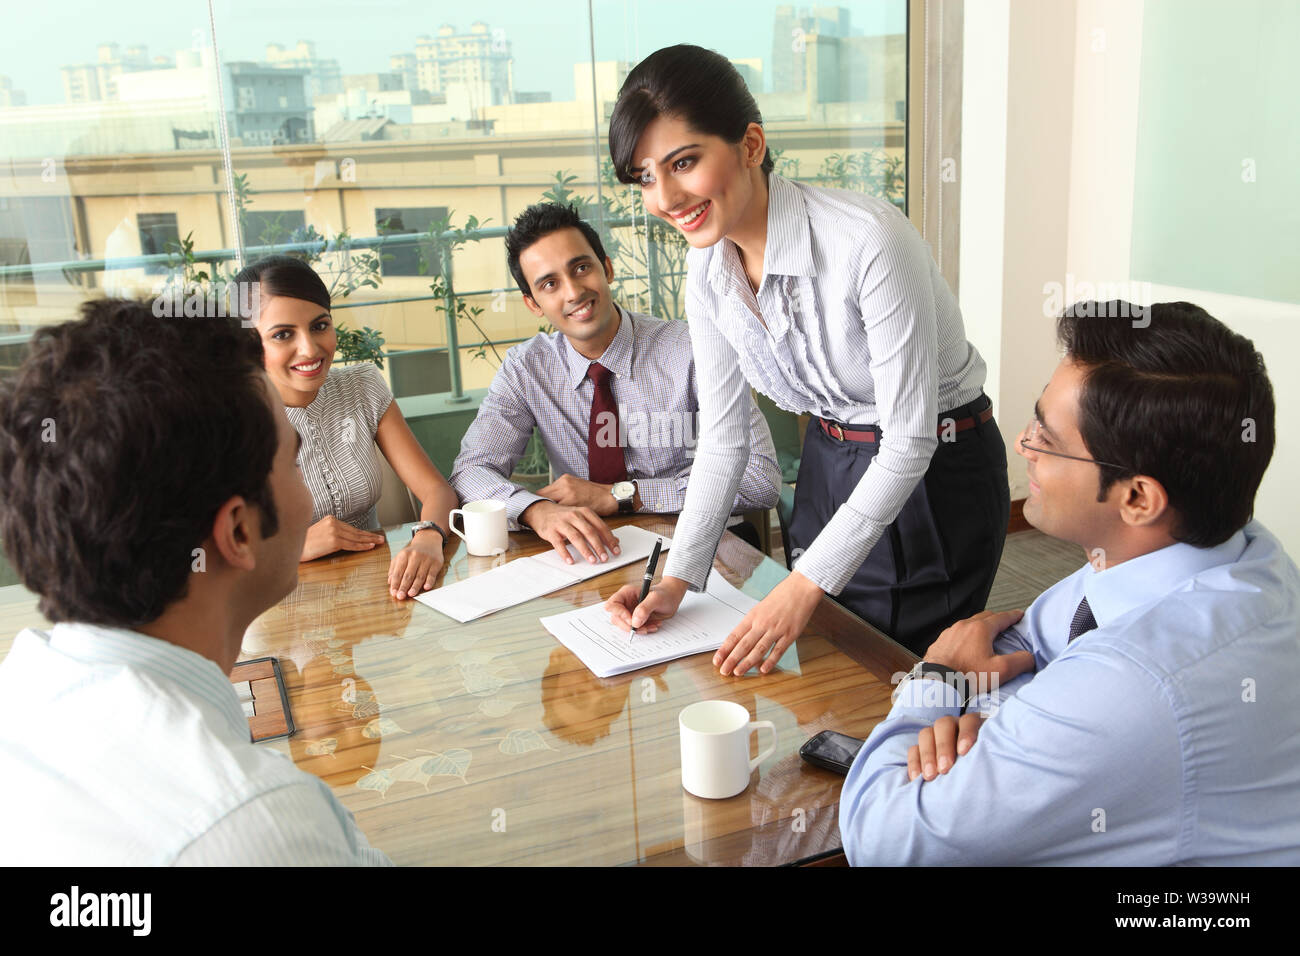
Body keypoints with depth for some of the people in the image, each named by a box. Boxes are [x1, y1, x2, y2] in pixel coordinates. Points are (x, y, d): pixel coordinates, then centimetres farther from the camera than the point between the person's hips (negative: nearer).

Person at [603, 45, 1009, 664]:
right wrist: (677, 578, -8)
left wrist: (803, 587, -26)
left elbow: (910, 441, -26)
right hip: (830, 467, 6)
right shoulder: (707, 267, -8)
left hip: (936, 472, -6)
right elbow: (722, 437, -1)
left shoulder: (867, 241, -29)